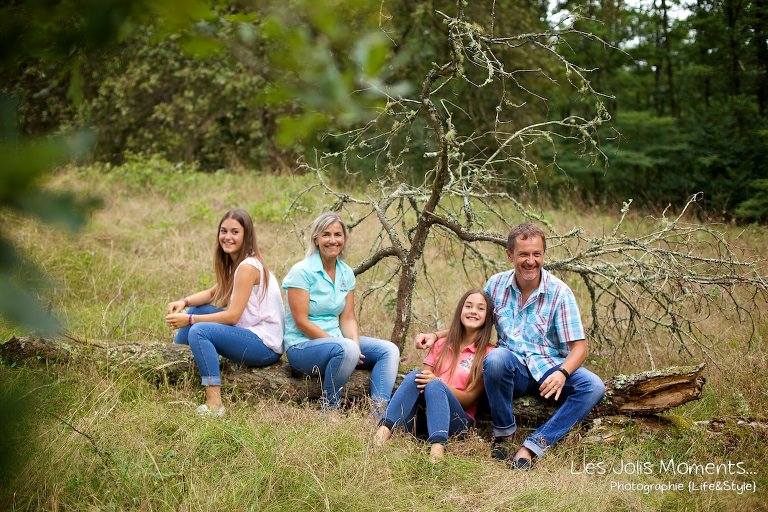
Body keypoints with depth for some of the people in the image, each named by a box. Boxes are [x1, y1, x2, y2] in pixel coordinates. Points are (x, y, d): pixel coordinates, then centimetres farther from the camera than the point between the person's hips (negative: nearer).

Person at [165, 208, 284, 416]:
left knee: (199, 331, -25)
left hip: (265, 346, -10)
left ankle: (214, 403, -28)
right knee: (197, 310, 11)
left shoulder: (248, 266, -17)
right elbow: (213, 293, 14)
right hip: (249, 331, 10)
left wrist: (189, 320, -17)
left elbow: (232, 315, -19)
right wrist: (184, 302, -4)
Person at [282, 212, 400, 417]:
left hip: (336, 340, 8)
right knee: (346, 350, -35)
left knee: (389, 350, -9)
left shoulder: (346, 273, 7)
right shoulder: (302, 272, -14)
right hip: (301, 345, -7)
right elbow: (301, 322, -17)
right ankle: (328, 413, -17)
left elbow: (348, 318, 6)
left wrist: (355, 344, -16)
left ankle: (379, 415, -20)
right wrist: (350, 347, -20)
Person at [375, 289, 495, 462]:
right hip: (421, 416, 3)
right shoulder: (442, 345, 19)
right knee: (415, 376, -26)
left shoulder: (487, 353, 5)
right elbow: (424, 375, 9)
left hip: (456, 421, -3)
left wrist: (437, 382, -18)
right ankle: (384, 431, -43)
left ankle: (437, 448, -56)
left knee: (434, 385, -32)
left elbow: (469, 398, -3)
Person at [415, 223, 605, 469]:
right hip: (513, 369, 1)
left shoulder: (559, 292, -6)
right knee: (496, 358, -35)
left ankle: (531, 447, -30)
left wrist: (562, 373, -30)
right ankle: (503, 433, -13)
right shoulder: (496, 285, 3)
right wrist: (436, 336, 2)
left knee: (593, 387, -29)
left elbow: (579, 347, -9)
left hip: (550, 369, 0)